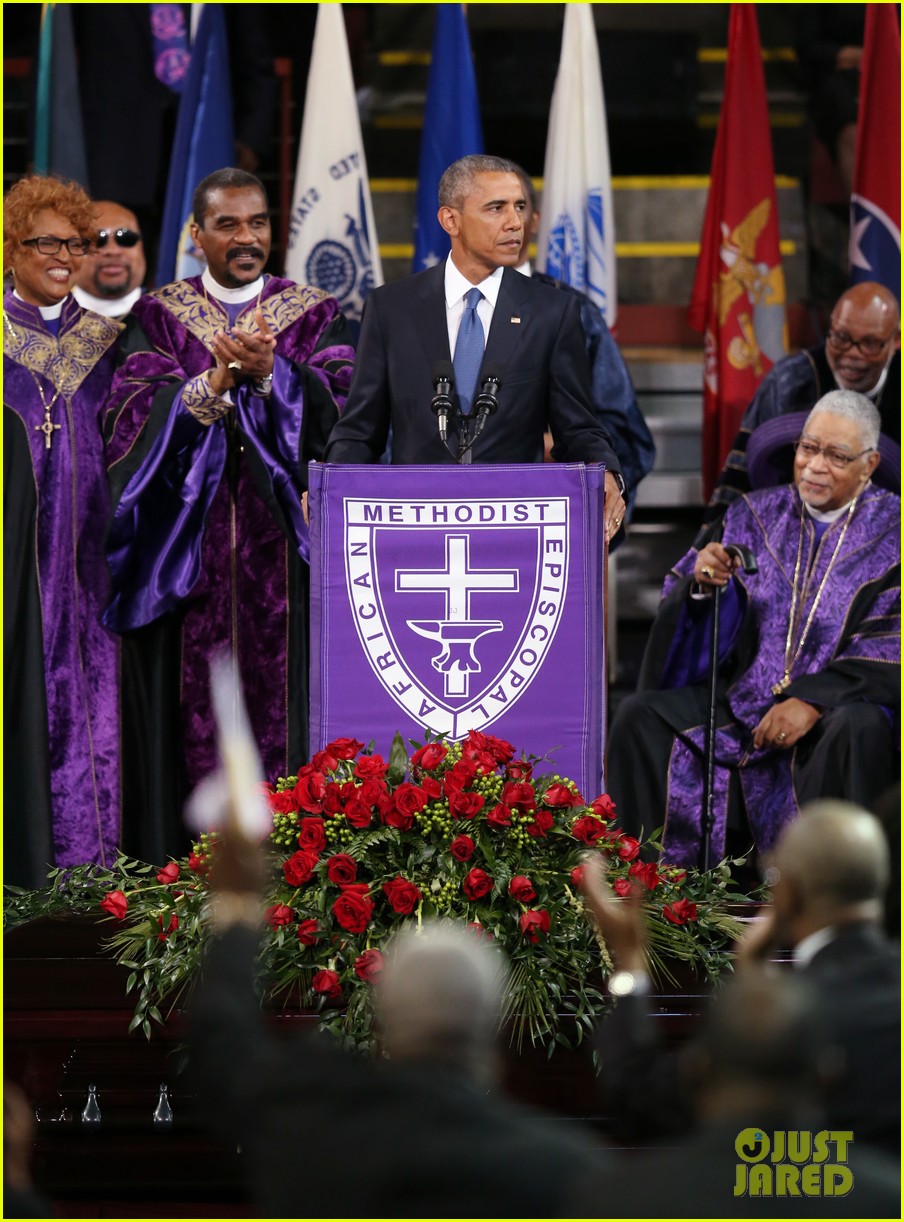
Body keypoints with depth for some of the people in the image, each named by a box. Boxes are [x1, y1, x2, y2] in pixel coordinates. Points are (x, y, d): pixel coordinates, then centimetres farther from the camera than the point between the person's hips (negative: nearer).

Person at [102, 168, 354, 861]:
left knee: (283, 705, -5)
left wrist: (268, 375, -21)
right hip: (186, 546, 0)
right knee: (195, 713, -3)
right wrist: (216, 381, -19)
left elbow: (337, 412, -4)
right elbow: (134, 417, -4)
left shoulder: (316, 316, 10)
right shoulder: (158, 317, 10)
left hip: (283, 551, 0)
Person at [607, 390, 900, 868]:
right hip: (744, 699, 4)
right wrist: (702, 586, -17)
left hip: (838, 707, -4)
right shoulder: (755, 516, 11)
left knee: (858, 729, -38)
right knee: (639, 715, -15)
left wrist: (814, 701, -22)